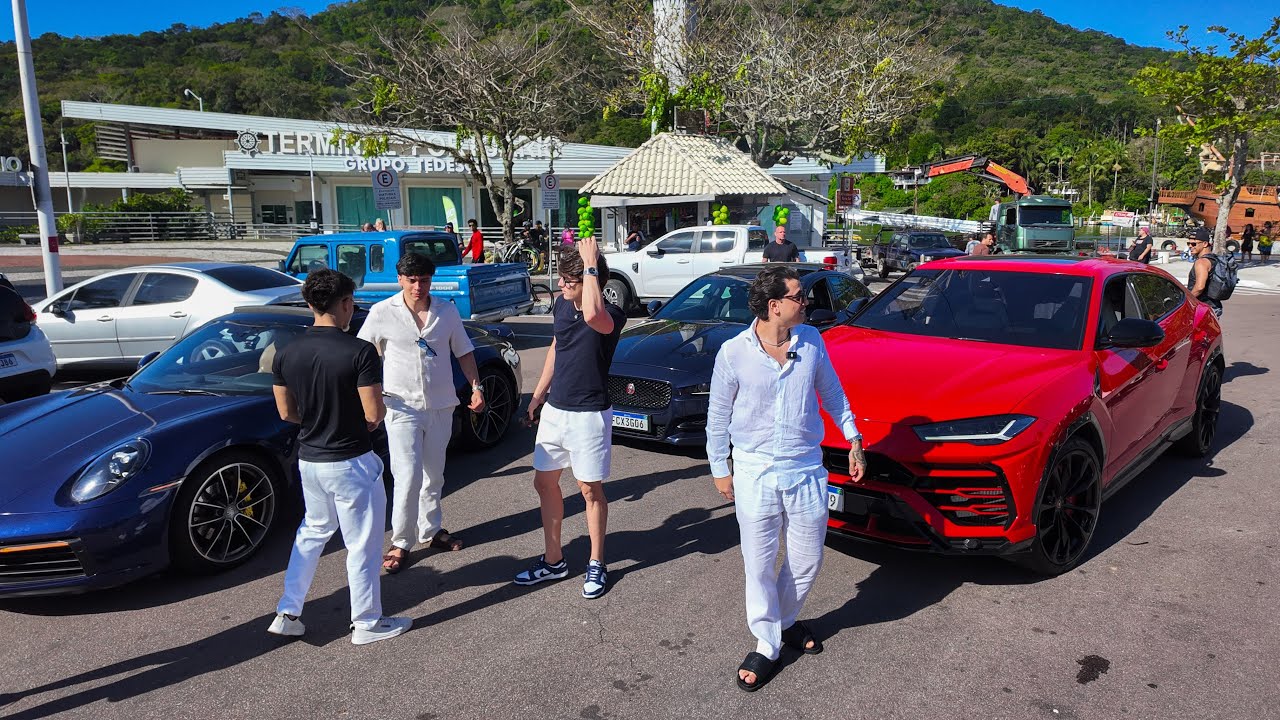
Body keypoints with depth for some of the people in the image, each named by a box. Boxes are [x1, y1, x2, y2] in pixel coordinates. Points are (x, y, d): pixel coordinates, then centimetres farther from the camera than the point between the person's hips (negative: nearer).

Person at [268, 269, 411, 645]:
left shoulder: (286, 354, -2)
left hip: (309, 460, 6)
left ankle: (287, 613, 29)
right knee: (362, 545, 9)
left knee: (312, 532, 26)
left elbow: (286, 413, 5)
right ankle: (367, 623, 22)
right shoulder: (359, 352, -20)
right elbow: (374, 414, -20)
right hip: (350, 462, -6)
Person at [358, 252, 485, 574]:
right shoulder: (382, 312, -6)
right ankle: (401, 542, 5)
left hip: (441, 405, 4)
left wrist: (476, 386, 3)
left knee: (434, 474, 15)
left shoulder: (447, 312, 2)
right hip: (402, 405, -3)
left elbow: (463, 352, 11)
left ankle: (431, 530, 31)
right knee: (408, 476, -10)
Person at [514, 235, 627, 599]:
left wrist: (590, 264, -37)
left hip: (589, 415, -7)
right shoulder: (561, 304, 1)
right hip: (555, 409, 7)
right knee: (544, 482, 13)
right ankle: (553, 560, 29)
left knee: (590, 489, 5)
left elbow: (592, 316, -47)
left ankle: (596, 565, 23)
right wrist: (538, 395, 20)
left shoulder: (612, 315, -21)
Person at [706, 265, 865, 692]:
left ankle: (785, 620, 39)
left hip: (805, 469, 3)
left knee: (808, 560, 13)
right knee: (759, 563, 6)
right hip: (755, 471, -3)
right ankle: (767, 645, 23)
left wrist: (853, 439, 13)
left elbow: (832, 394, 14)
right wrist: (720, 470, 2)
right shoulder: (734, 352, -11)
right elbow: (718, 416, -1)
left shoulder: (812, 341, -2)